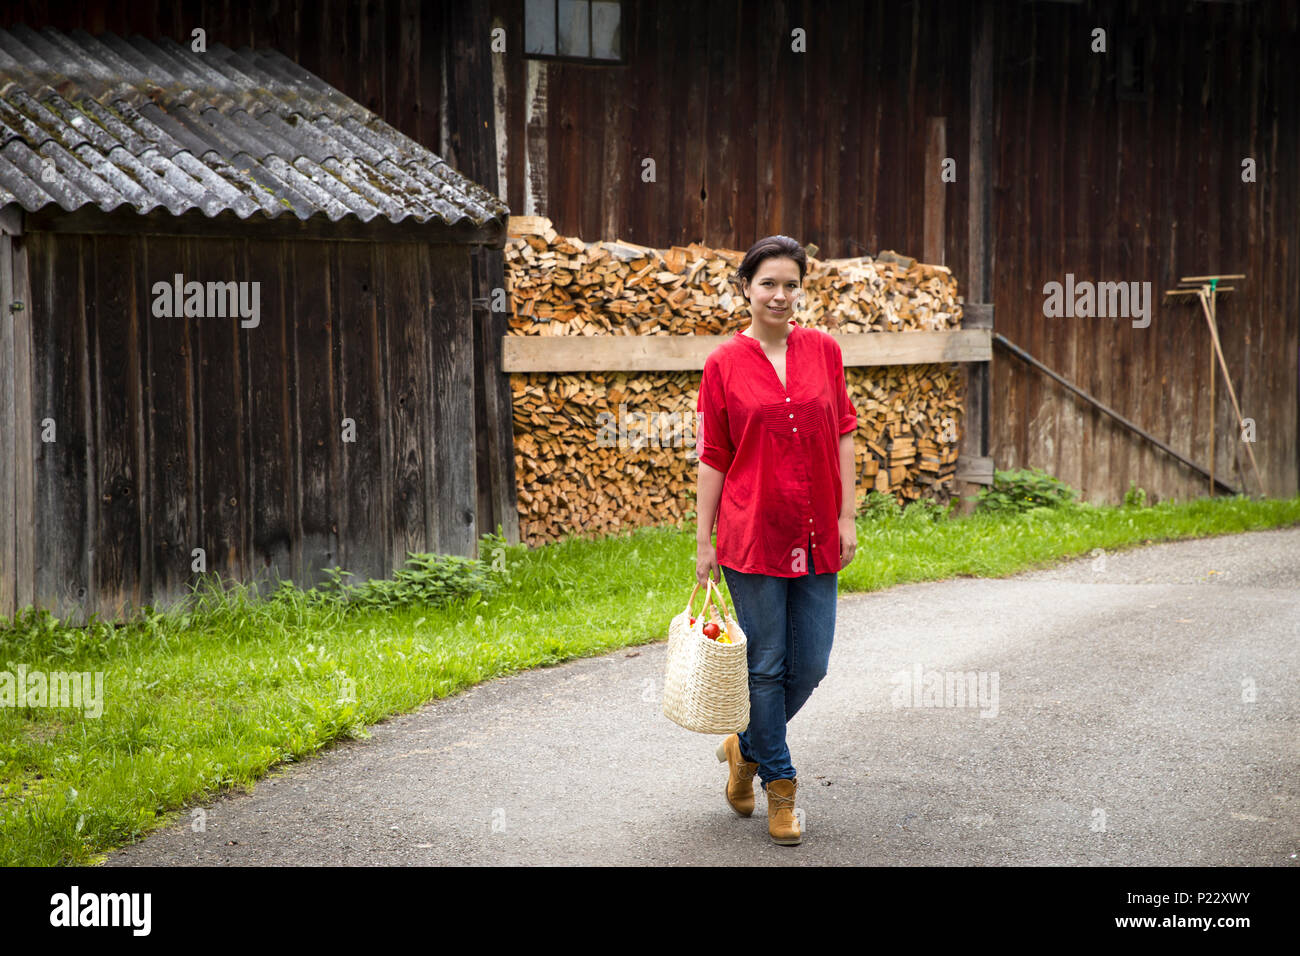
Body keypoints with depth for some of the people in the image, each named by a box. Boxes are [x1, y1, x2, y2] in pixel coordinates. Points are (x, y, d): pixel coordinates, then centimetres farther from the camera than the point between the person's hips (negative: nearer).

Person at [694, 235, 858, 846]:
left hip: (815, 537, 3)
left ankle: (748, 747, 32)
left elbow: (842, 433, 8)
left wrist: (846, 517, 3)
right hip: (752, 534, -3)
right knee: (766, 664, 3)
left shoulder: (823, 349, 5)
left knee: (809, 667, 6)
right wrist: (704, 541, -1)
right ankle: (779, 785, 19)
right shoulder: (724, 364, -3)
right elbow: (712, 456, 0)